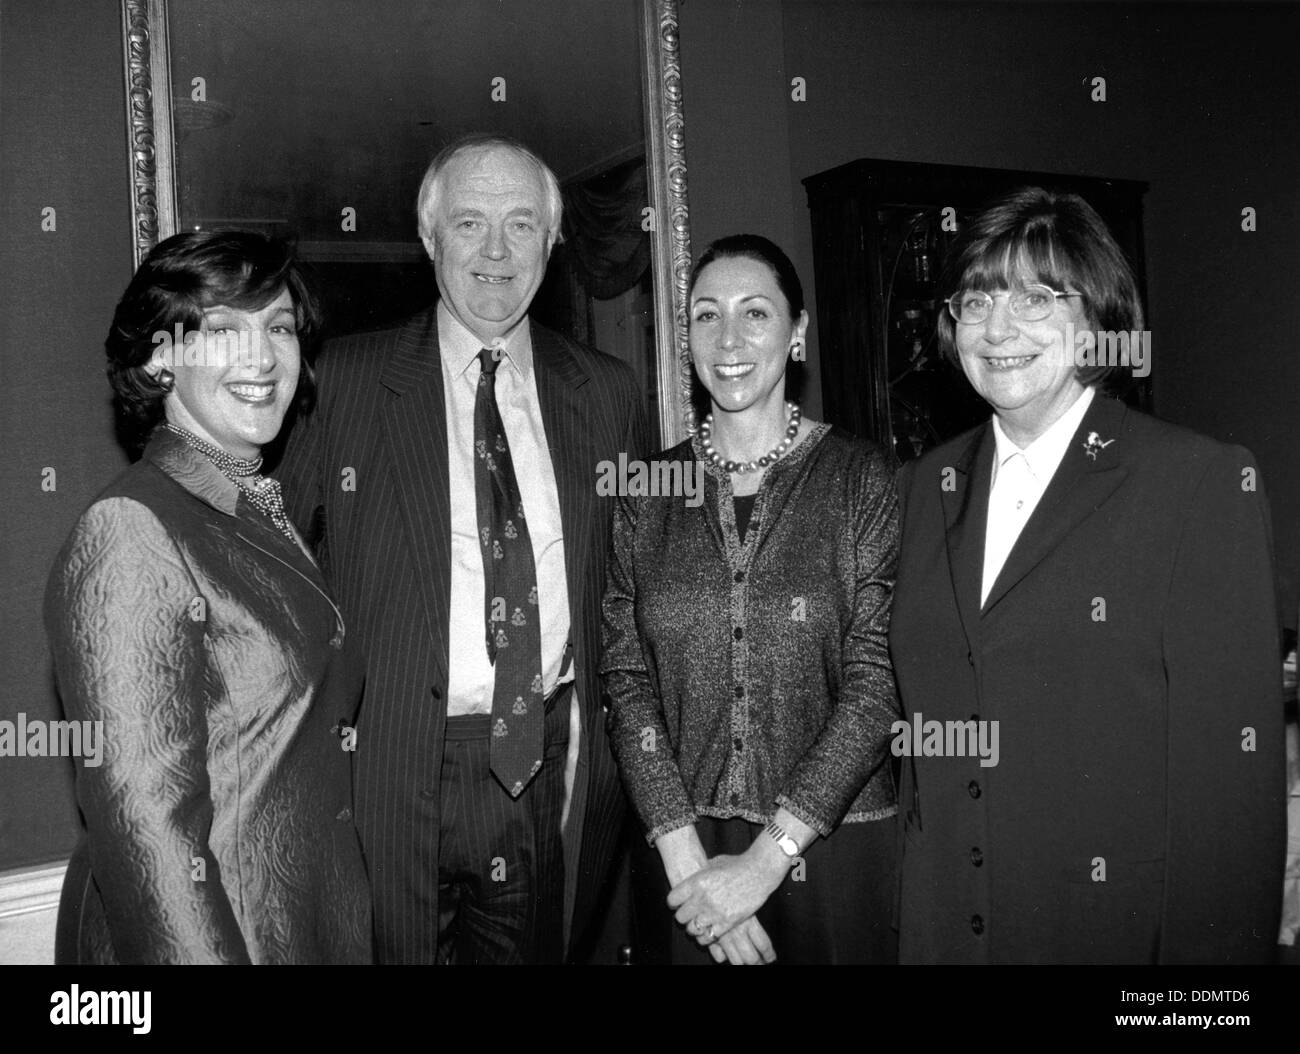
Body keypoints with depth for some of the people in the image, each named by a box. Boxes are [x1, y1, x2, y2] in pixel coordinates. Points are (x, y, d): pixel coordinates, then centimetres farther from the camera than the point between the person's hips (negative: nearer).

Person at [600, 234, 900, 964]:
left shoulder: (863, 479, -6)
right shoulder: (649, 493, 2)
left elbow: (877, 683, -11)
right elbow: (628, 681, -2)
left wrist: (768, 858, -16)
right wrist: (686, 861, -12)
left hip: (836, 842, -1)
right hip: (687, 851, 2)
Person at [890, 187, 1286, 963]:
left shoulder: (1206, 482, -11)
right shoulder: (929, 484, 5)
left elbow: (1234, 772, -13)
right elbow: (918, 718, 7)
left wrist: (1211, 948, -15)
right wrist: (913, 907, 4)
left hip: (1115, 926, -4)